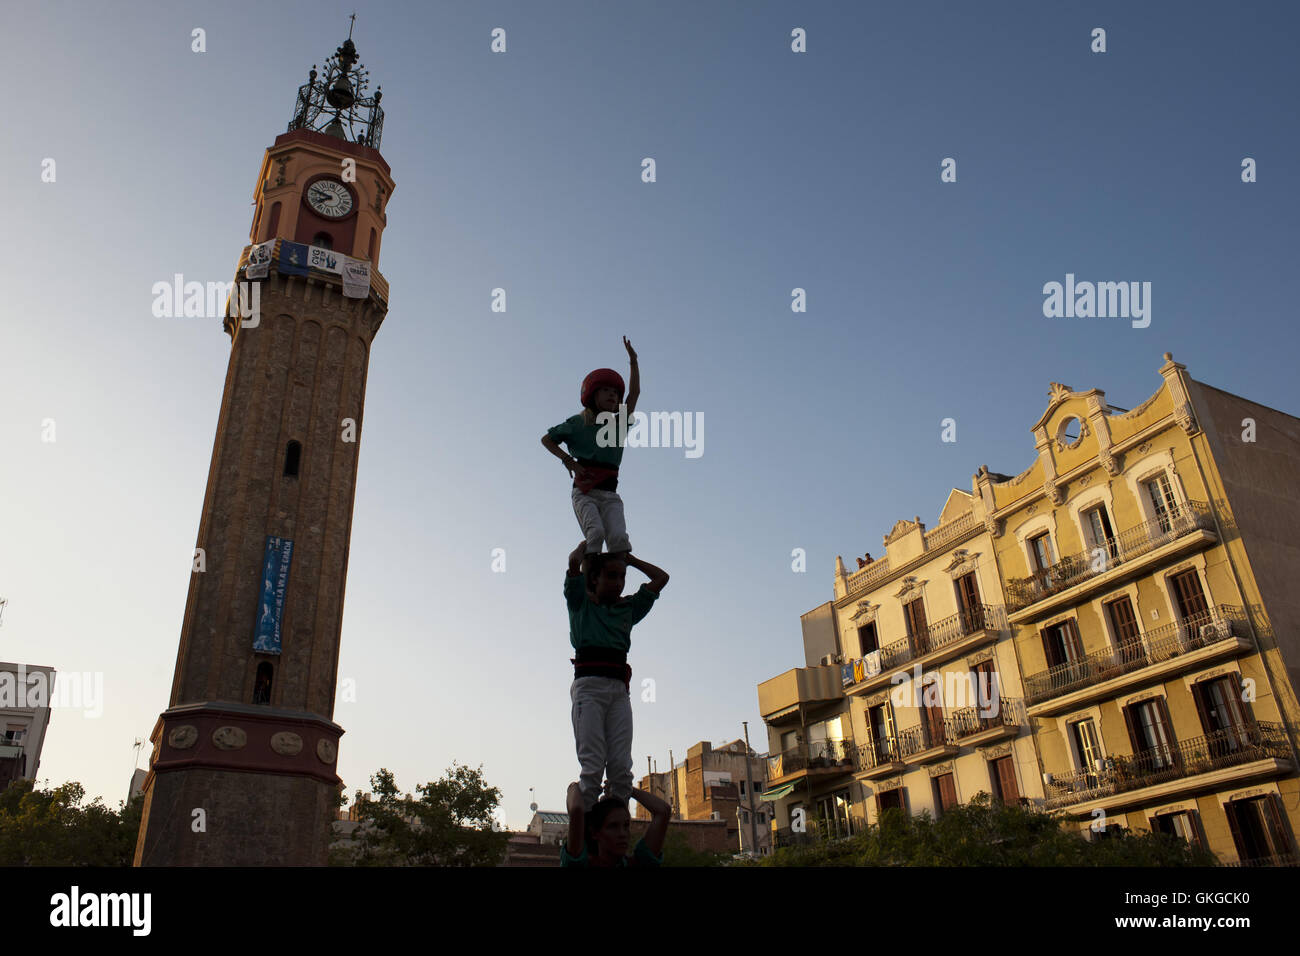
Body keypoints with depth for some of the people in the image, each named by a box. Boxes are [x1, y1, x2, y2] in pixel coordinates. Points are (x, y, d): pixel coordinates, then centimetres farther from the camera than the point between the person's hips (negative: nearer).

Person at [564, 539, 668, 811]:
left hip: (619, 688, 4)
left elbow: (661, 578, 25)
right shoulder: (581, 602, 12)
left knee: (621, 768, -6)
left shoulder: (628, 608, 23)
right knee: (592, 765, -13)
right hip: (589, 683, -4)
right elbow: (574, 561, -2)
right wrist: (587, 544, 18)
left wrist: (628, 557, 28)